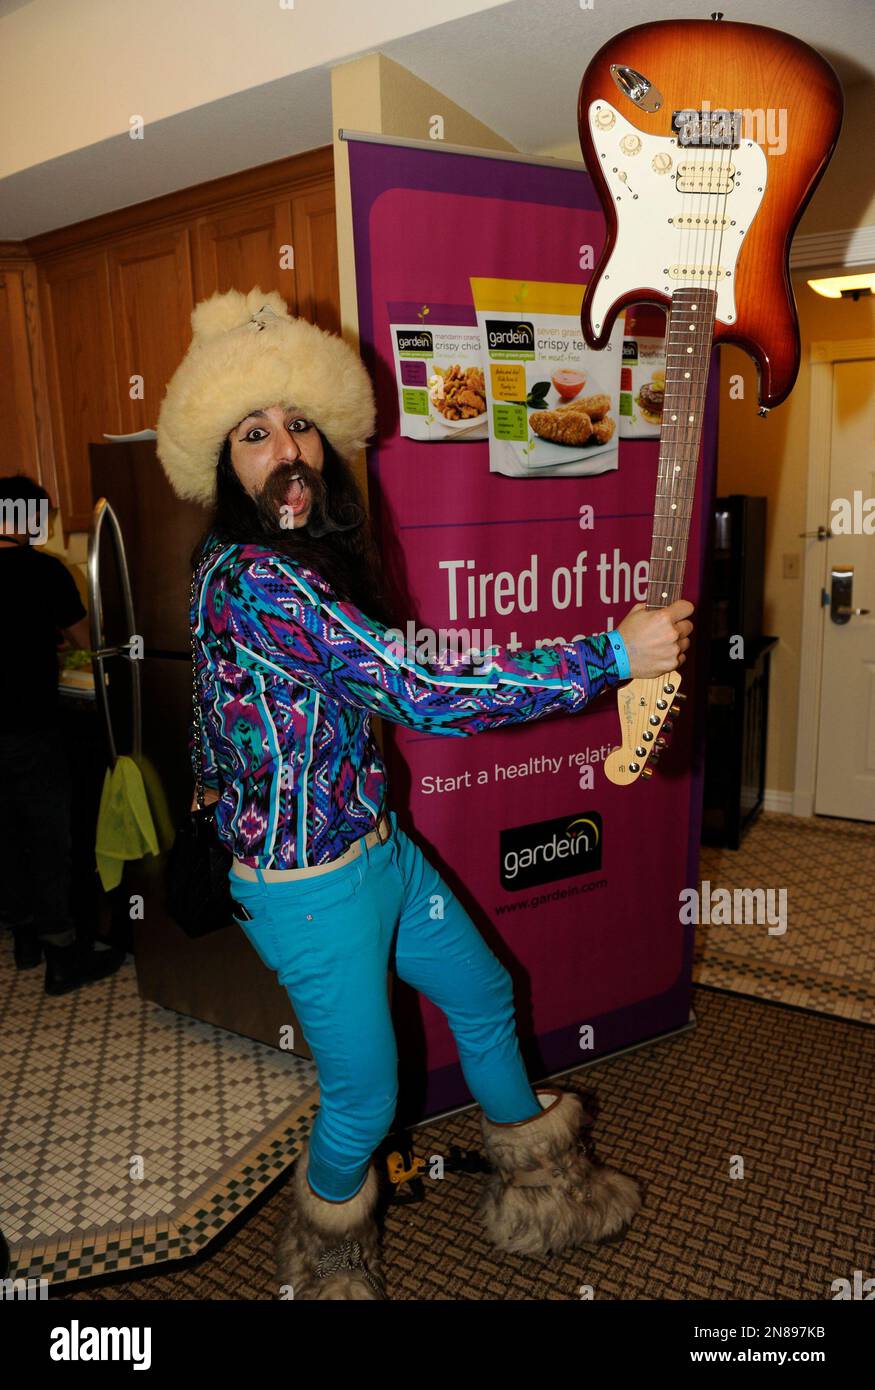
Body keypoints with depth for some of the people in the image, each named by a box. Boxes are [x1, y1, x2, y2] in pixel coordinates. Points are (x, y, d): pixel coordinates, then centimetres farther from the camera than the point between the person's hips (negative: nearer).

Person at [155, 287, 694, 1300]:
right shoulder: (250, 578, -27)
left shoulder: (307, 556, 5)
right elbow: (419, 692, -33)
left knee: (485, 995, 23)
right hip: (310, 889, -9)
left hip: (377, 845, 10)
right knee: (364, 1096, 9)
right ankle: (328, 1259, 45)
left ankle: (539, 1189, 49)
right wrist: (613, 654, -31)